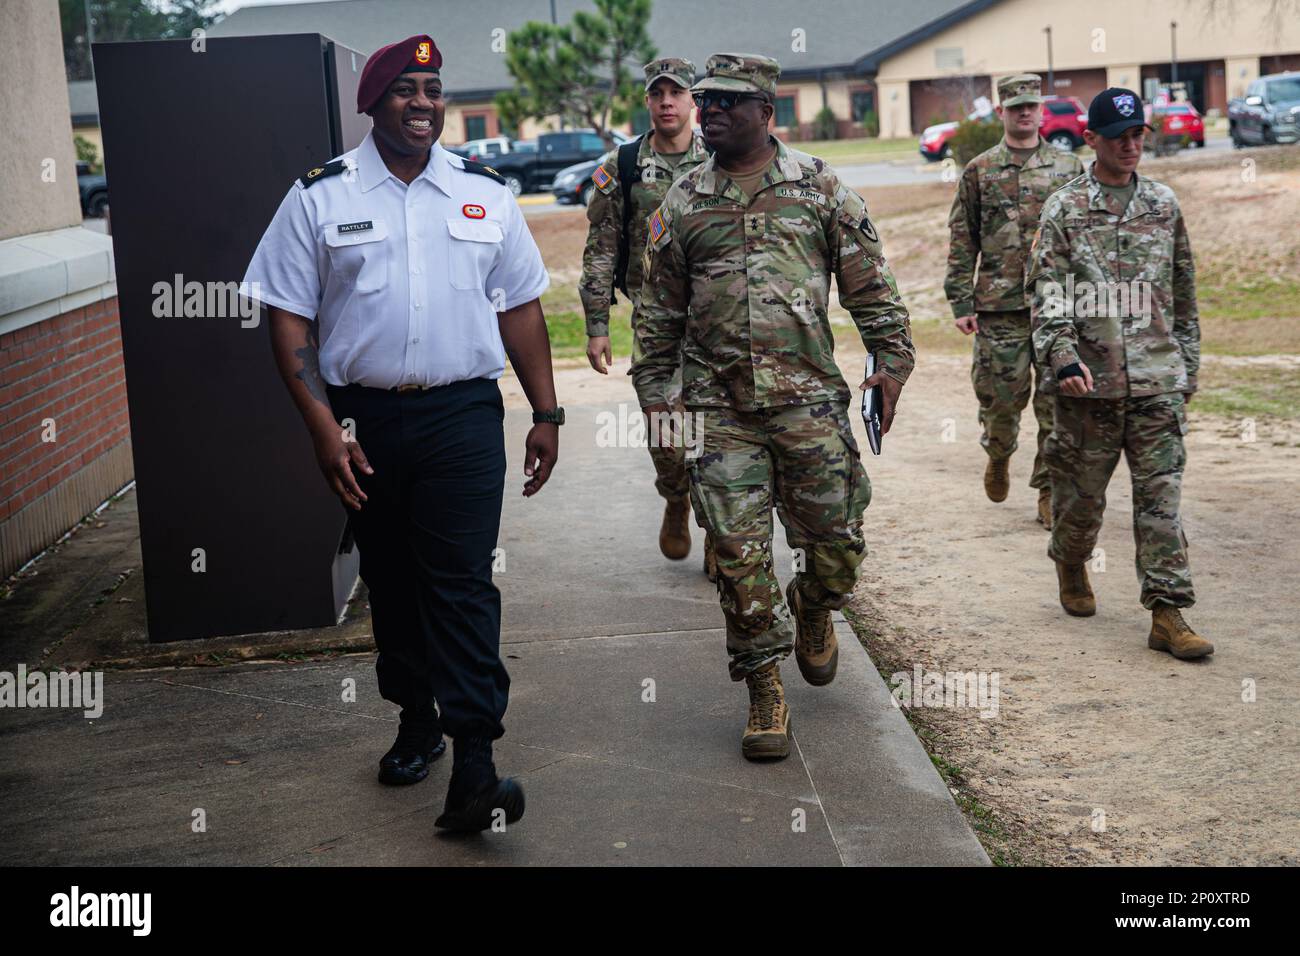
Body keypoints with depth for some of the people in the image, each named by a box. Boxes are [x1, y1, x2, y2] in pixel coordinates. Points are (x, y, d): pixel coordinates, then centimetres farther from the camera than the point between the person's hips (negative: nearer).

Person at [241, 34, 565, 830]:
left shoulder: (485, 195, 8)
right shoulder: (319, 198, 2)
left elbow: (521, 310, 11)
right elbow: (289, 320, -1)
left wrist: (547, 414, 7)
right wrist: (324, 426, -9)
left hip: (463, 414, -1)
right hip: (363, 419, 1)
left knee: (462, 582, -8)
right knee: (390, 579, 12)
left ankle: (474, 770, -10)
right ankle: (417, 720, 31)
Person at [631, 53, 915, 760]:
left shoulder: (819, 186, 5)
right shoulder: (682, 203, 8)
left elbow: (869, 281, 8)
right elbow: (658, 310, 14)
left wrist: (893, 357, 2)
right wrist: (654, 394, 11)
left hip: (809, 398, 0)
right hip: (719, 409, 1)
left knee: (835, 541, 4)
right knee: (741, 554, -2)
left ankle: (813, 613, 38)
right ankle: (765, 688, 11)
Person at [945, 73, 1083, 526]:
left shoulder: (1068, 168, 9)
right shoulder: (979, 171, 6)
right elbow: (962, 242, 5)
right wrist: (961, 302, -1)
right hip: (1000, 306, -1)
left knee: (1056, 404, 1)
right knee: (1002, 397, 1)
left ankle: (1050, 492, 11)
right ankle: (999, 454, 33)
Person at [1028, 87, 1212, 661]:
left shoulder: (1164, 205, 12)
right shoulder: (1063, 210, 2)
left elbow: (1183, 291, 18)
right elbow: (1047, 292, -7)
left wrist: (1188, 365, 17)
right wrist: (1063, 356, -21)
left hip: (1158, 380, 2)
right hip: (1089, 380, -2)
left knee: (1161, 496, -3)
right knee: (1081, 491, 9)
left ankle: (1167, 614, -2)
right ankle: (1070, 566, 38)